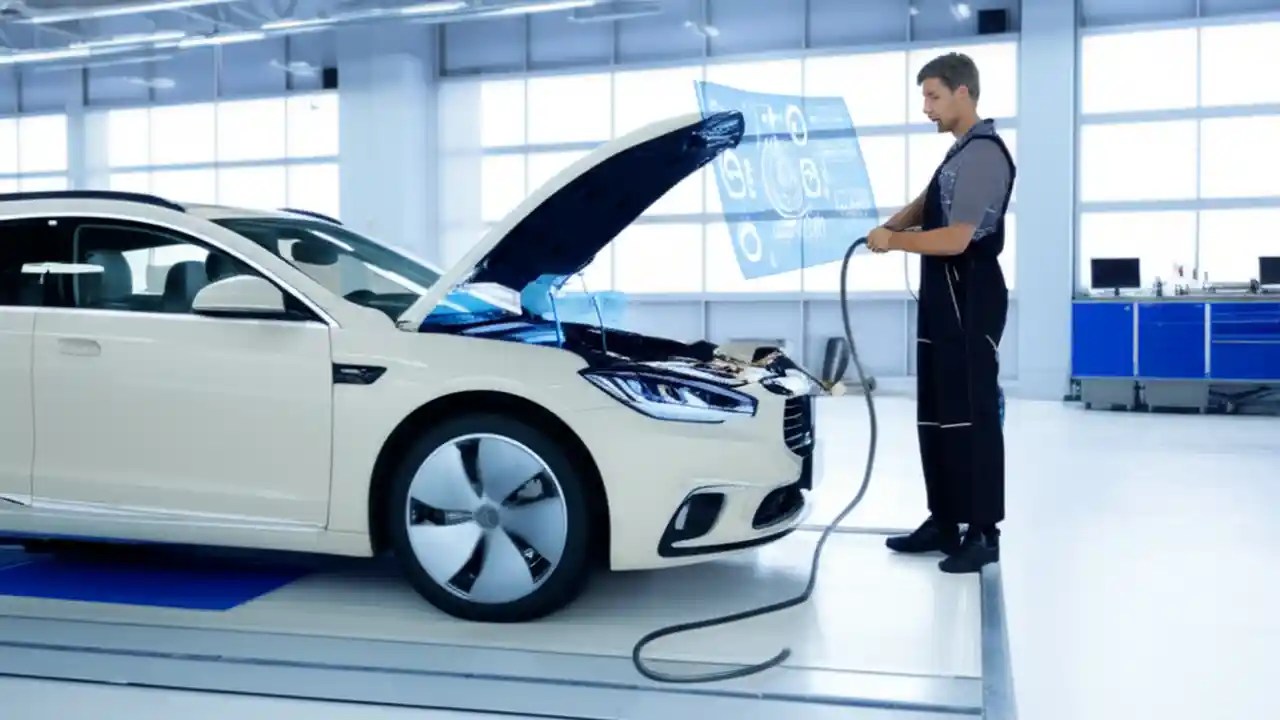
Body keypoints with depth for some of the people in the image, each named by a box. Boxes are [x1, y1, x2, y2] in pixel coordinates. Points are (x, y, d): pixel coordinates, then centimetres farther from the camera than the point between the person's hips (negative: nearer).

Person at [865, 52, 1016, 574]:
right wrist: (890, 226, -2)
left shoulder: (984, 154, -15)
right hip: (943, 297, 10)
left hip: (970, 299, -10)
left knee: (972, 414, -7)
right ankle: (943, 522, 21)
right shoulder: (959, 153, 18)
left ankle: (984, 534, -1)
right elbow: (926, 206, 19)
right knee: (936, 414, 12)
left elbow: (955, 239, -21)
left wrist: (894, 241, -8)